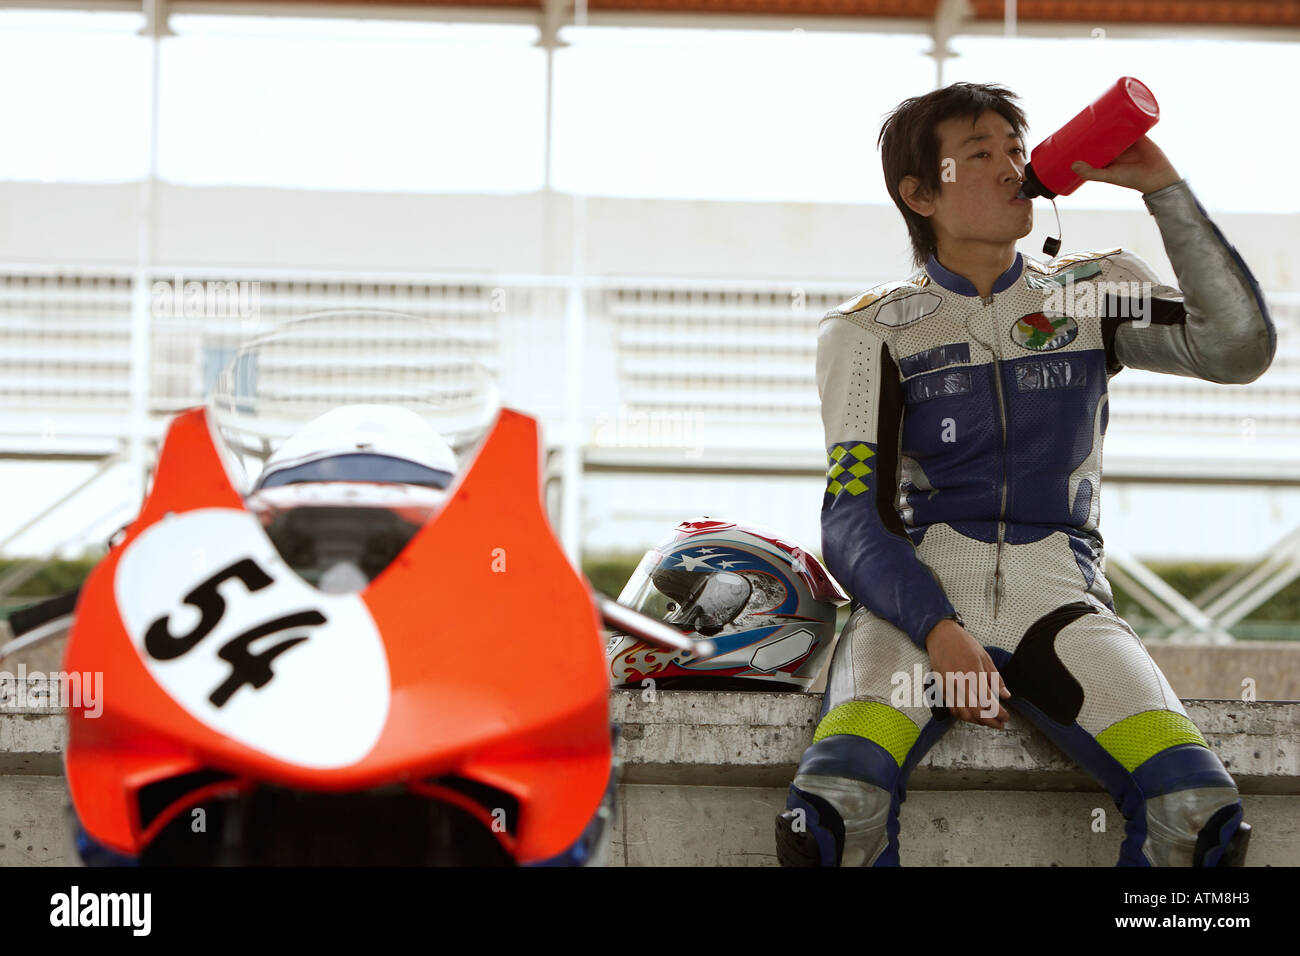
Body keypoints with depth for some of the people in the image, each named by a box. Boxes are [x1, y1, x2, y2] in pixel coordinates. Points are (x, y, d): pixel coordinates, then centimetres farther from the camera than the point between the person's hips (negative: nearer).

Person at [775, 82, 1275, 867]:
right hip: (917, 599, -1)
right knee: (836, 803, -33)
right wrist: (939, 631, -17)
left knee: (1198, 806, -26)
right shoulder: (871, 332, 9)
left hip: (1058, 598, 2)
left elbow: (1239, 349, -2)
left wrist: (1162, 188, -3)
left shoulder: (1097, 294, 14)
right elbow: (853, 518, 1)